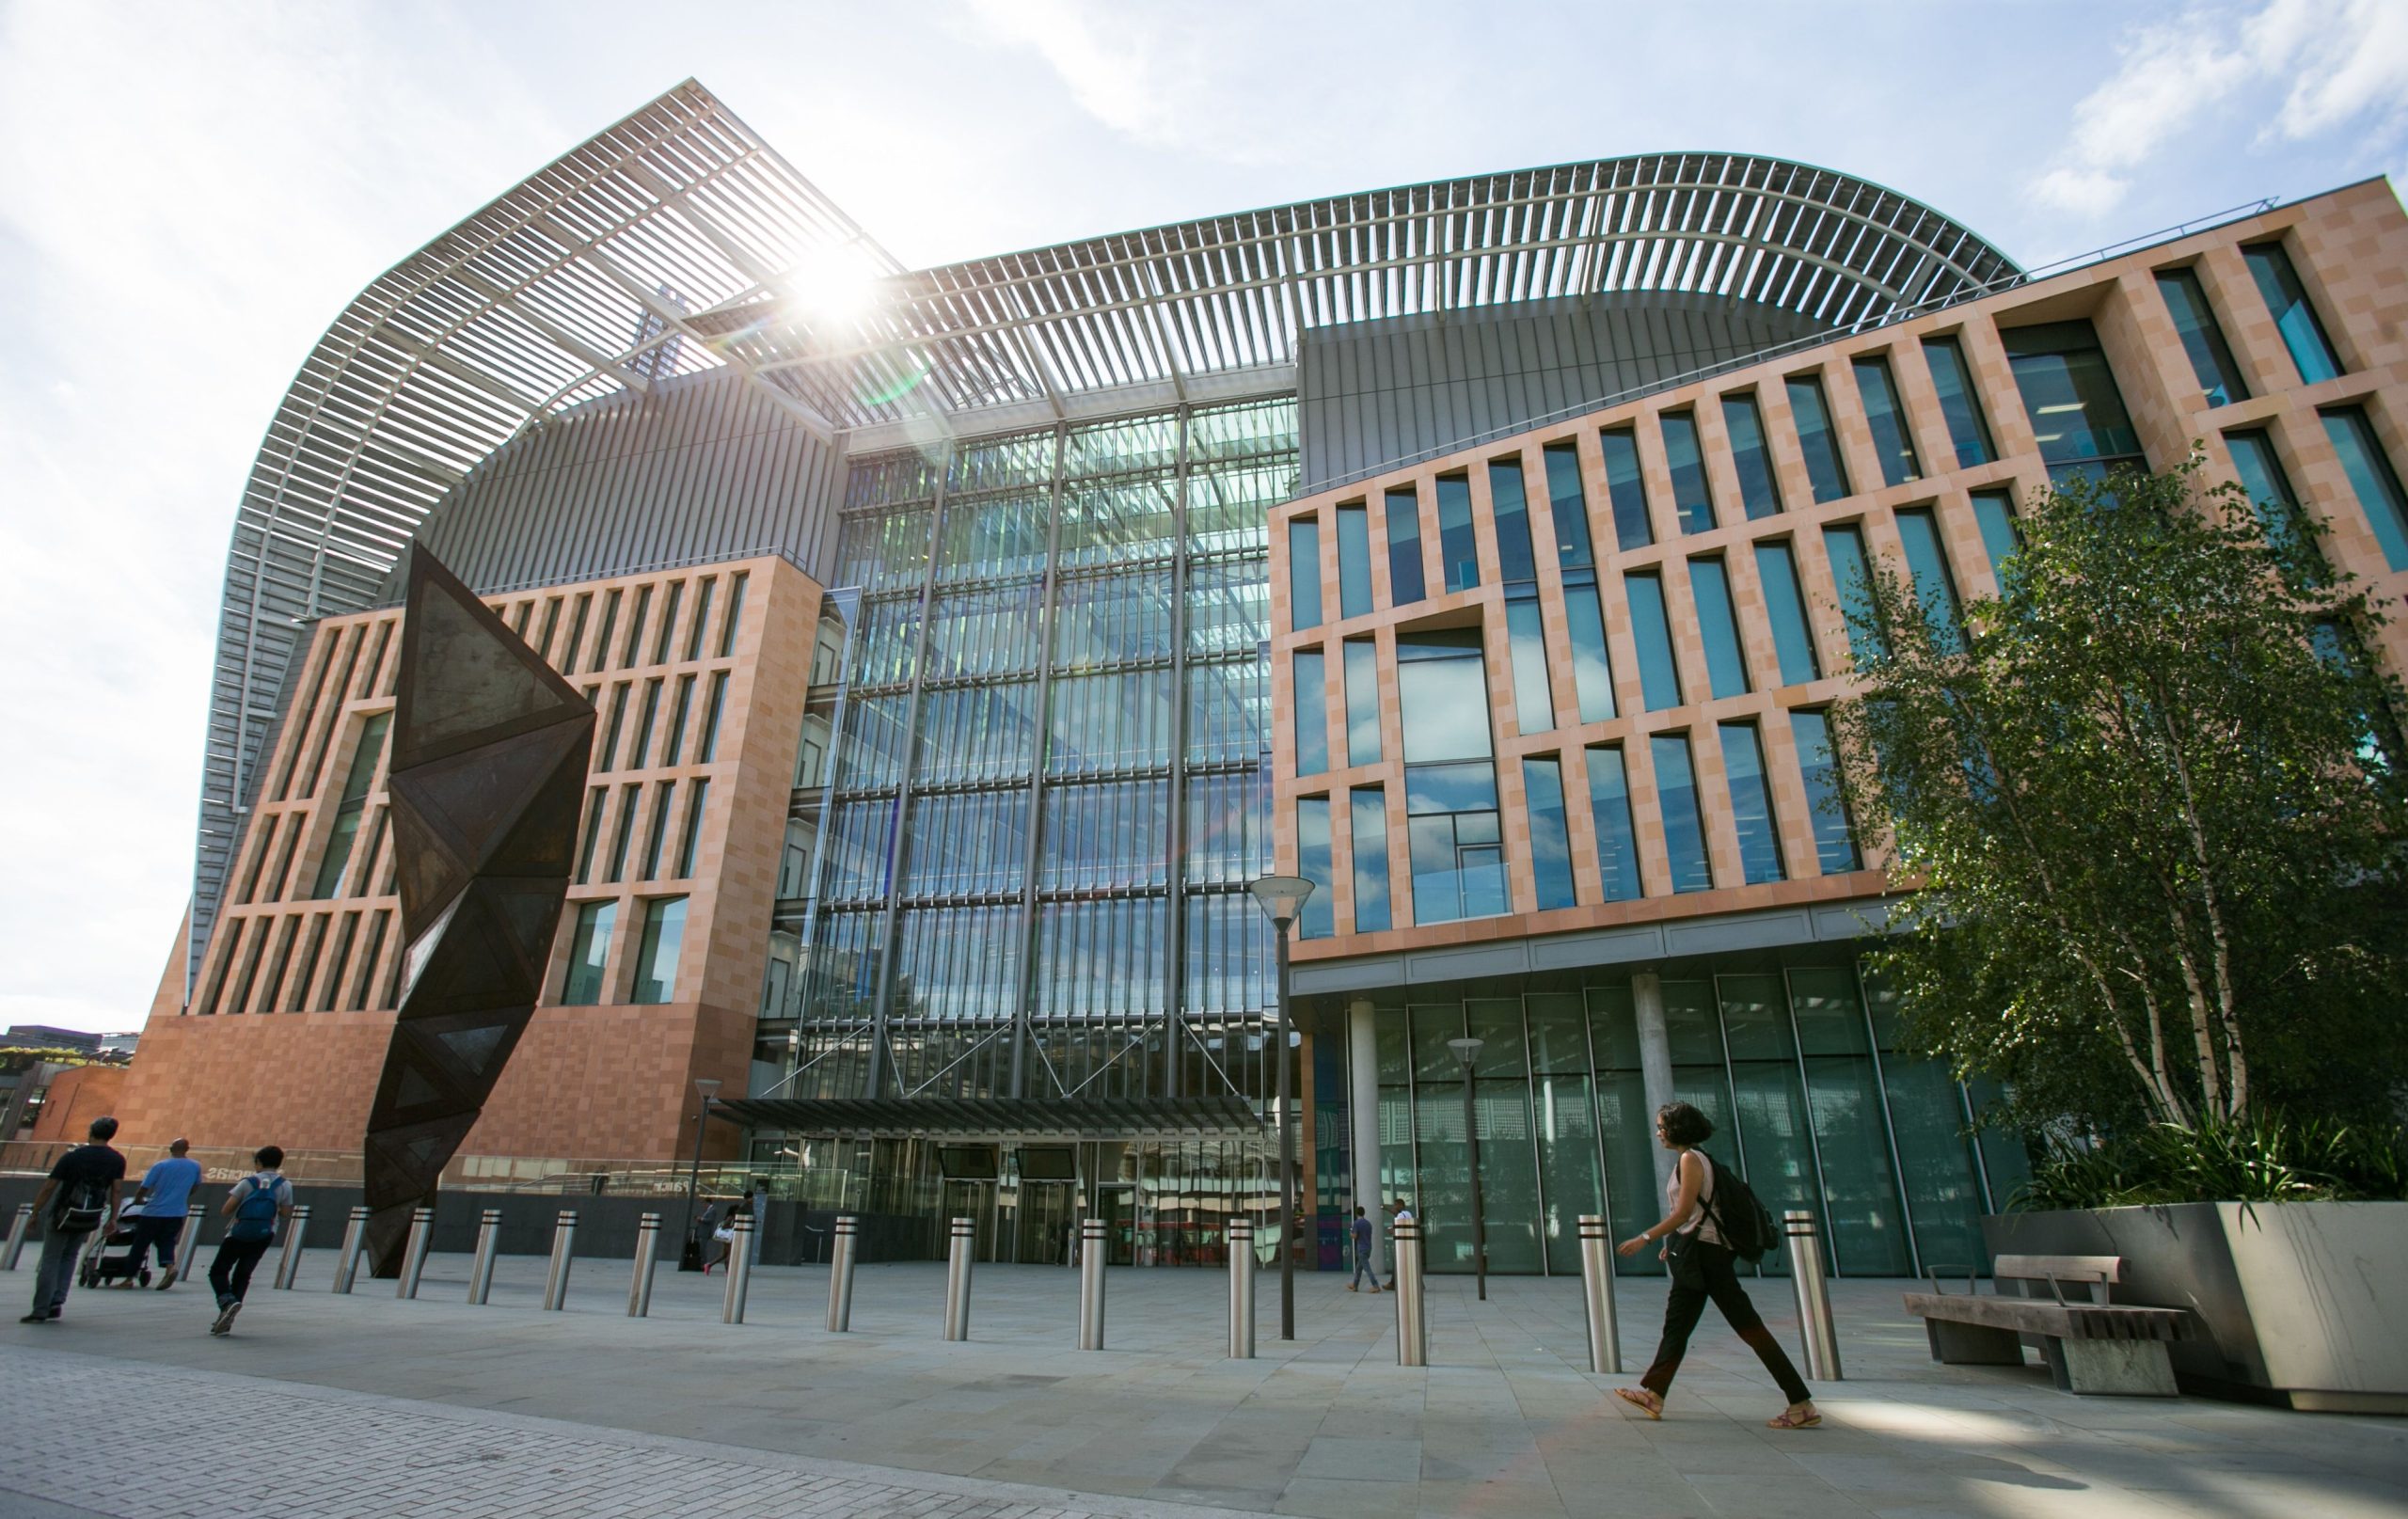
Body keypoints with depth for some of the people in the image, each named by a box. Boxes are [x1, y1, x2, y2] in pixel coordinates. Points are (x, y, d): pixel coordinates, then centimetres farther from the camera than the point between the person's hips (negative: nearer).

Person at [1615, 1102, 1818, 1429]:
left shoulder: (1690, 1159, -14)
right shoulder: (1688, 1160, 14)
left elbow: (1684, 1212, -20)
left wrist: (1646, 1238, -18)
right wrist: (1671, 1243, 18)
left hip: (1704, 1252, -10)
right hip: (1694, 1254, 10)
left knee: (1748, 1326, -5)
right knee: (1675, 1324, 10)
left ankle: (1802, 1405, 1)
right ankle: (1654, 1394, 13)